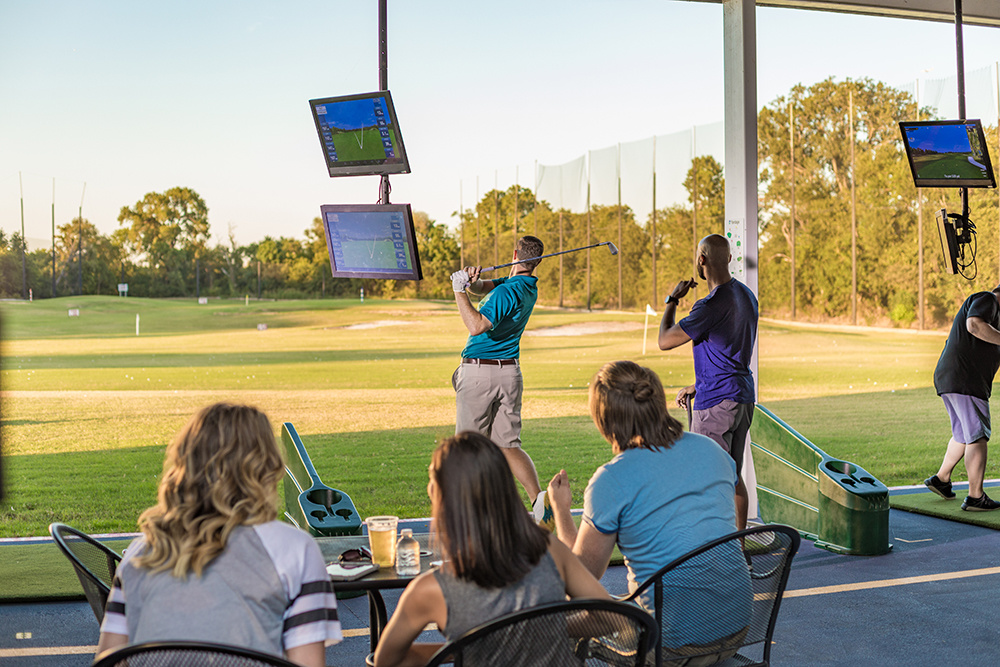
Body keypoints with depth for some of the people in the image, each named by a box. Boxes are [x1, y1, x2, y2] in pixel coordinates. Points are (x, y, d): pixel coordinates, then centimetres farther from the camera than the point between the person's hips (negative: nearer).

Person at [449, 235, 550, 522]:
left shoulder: (508, 292, -18)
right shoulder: (528, 287, 9)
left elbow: (477, 326, -27)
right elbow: (482, 287, 7)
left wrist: (459, 290, -22)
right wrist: (473, 279, -14)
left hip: (478, 372, -7)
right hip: (510, 372, 7)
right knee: (508, 446, 8)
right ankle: (538, 497, -8)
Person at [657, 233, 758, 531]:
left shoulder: (711, 305, -20)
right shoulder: (746, 295, 10)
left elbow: (664, 341, -16)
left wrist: (672, 299, -1)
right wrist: (698, 386, 23)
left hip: (716, 402, -9)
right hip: (743, 396, 9)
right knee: (734, 477, 16)